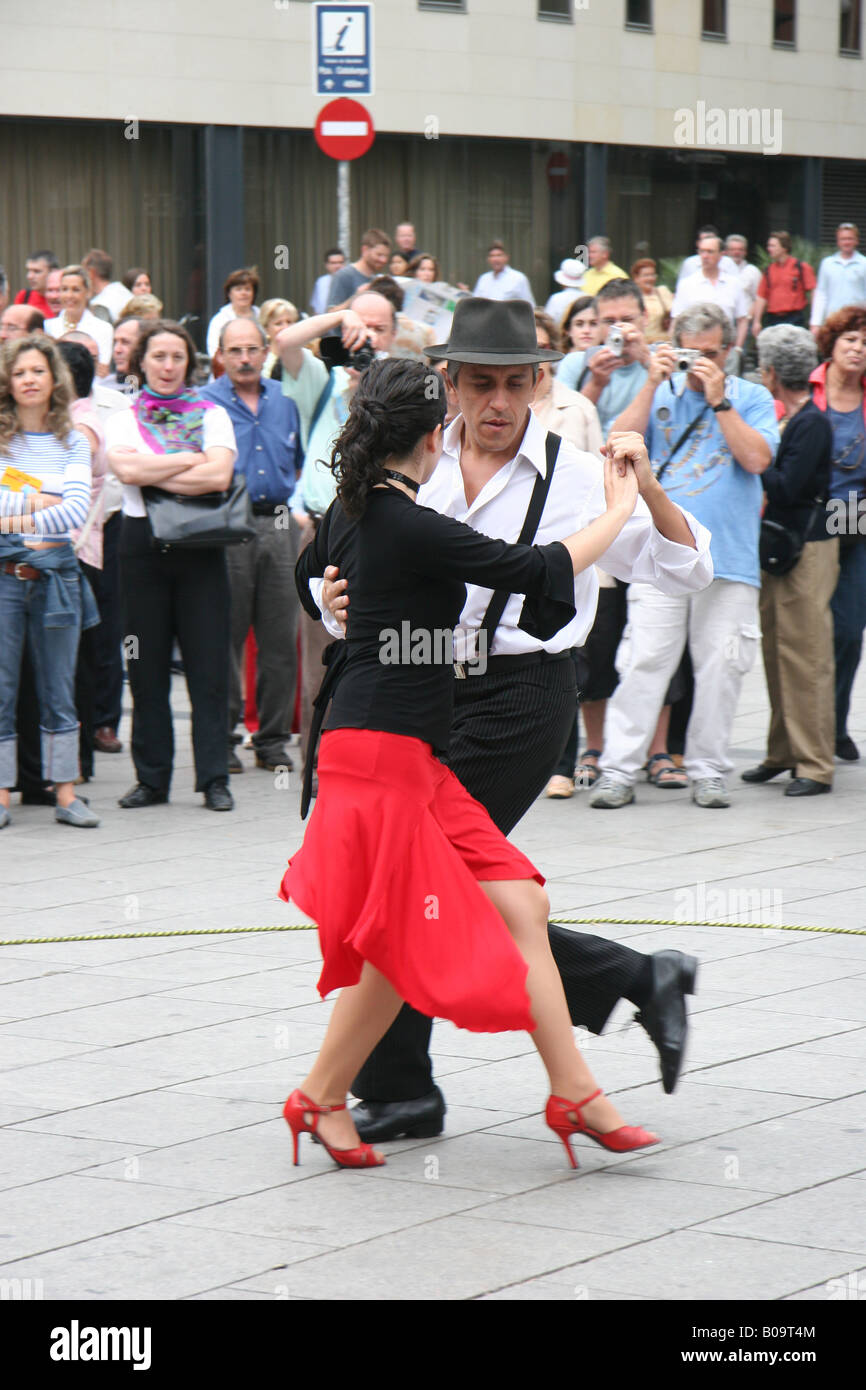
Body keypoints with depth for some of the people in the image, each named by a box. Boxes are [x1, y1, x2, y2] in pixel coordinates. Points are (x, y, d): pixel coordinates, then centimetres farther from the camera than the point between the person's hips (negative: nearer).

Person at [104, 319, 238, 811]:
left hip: (201, 545, -1)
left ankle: (215, 778, 2)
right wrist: (192, 460, -8)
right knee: (147, 667, 4)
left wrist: (154, 474, -8)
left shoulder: (212, 415, 7)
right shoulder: (123, 420, 9)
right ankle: (152, 778, 11)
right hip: (144, 544, 1)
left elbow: (219, 475, -9)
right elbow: (127, 470, -11)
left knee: (209, 664, -3)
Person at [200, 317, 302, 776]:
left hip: (278, 525, 4)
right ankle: (220, 738, 7)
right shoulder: (203, 403, 1)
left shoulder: (285, 400, 13)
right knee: (224, 637, -1)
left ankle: (273, 738, 13)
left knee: (280, 636, 5)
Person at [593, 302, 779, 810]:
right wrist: (653, 384, -4)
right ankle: (619, 769, -5)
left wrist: (718, 400, -9)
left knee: (720, 667, 2)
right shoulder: (661, 392, 13)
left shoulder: (752, 398, 9)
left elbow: (756, 458, -7)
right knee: (646, 661, -6)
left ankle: (708, 769, 13)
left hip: (730, 559, 0)